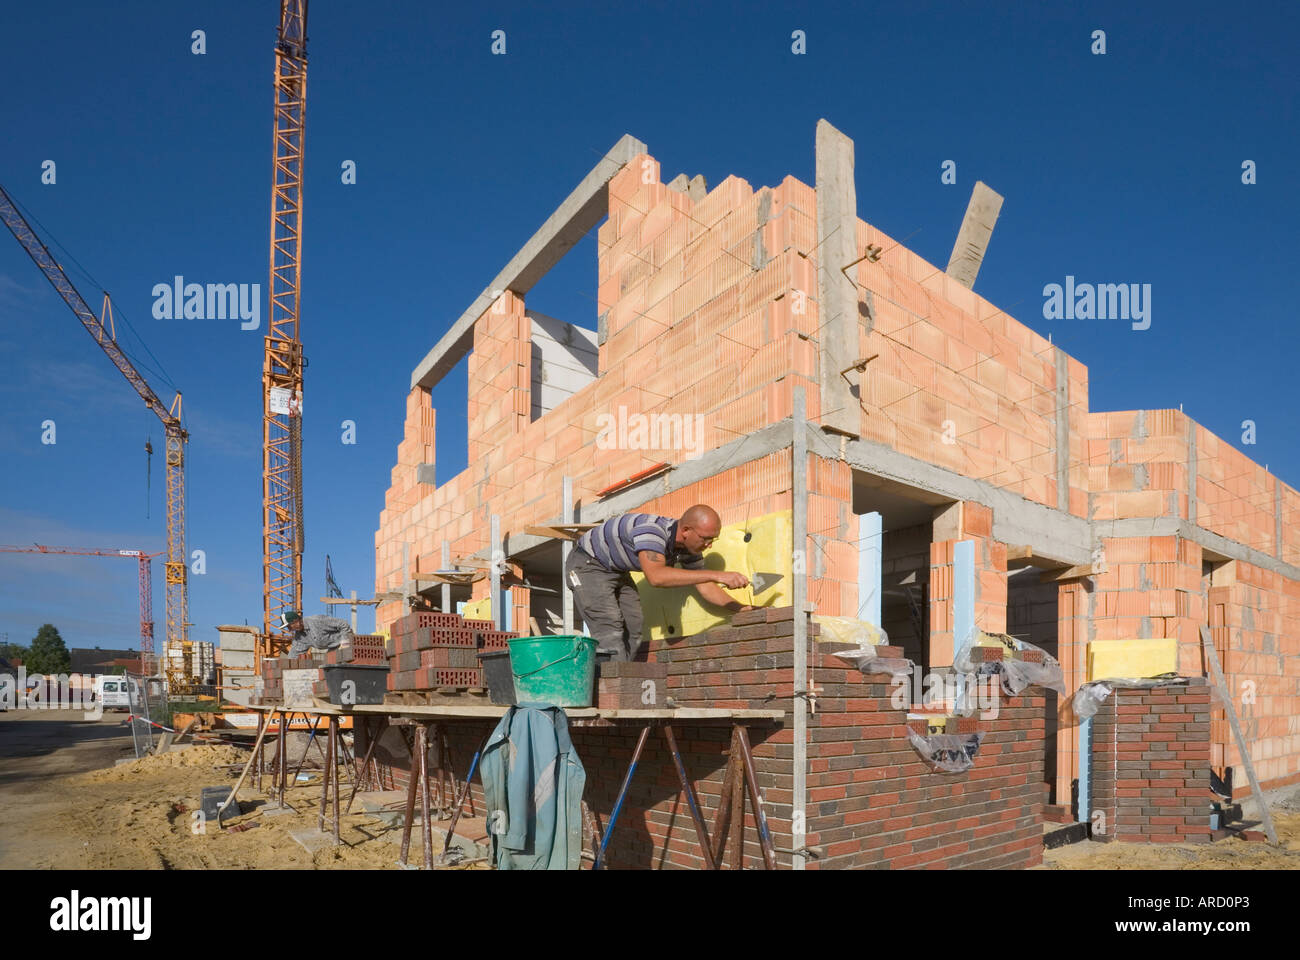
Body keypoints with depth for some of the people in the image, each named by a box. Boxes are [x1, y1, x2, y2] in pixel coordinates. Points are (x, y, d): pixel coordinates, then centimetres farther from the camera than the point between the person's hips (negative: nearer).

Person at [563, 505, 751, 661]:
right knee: (610, 632, -20)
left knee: (632, 632, 1)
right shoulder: (651, 529, -37)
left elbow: (705, 587, -1)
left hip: (616, 572, 8)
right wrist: (716, 575, -54)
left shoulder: (691, 548, -10)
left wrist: (740, 608, -17)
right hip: (587, 565, -8)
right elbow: (656, 576, -53)